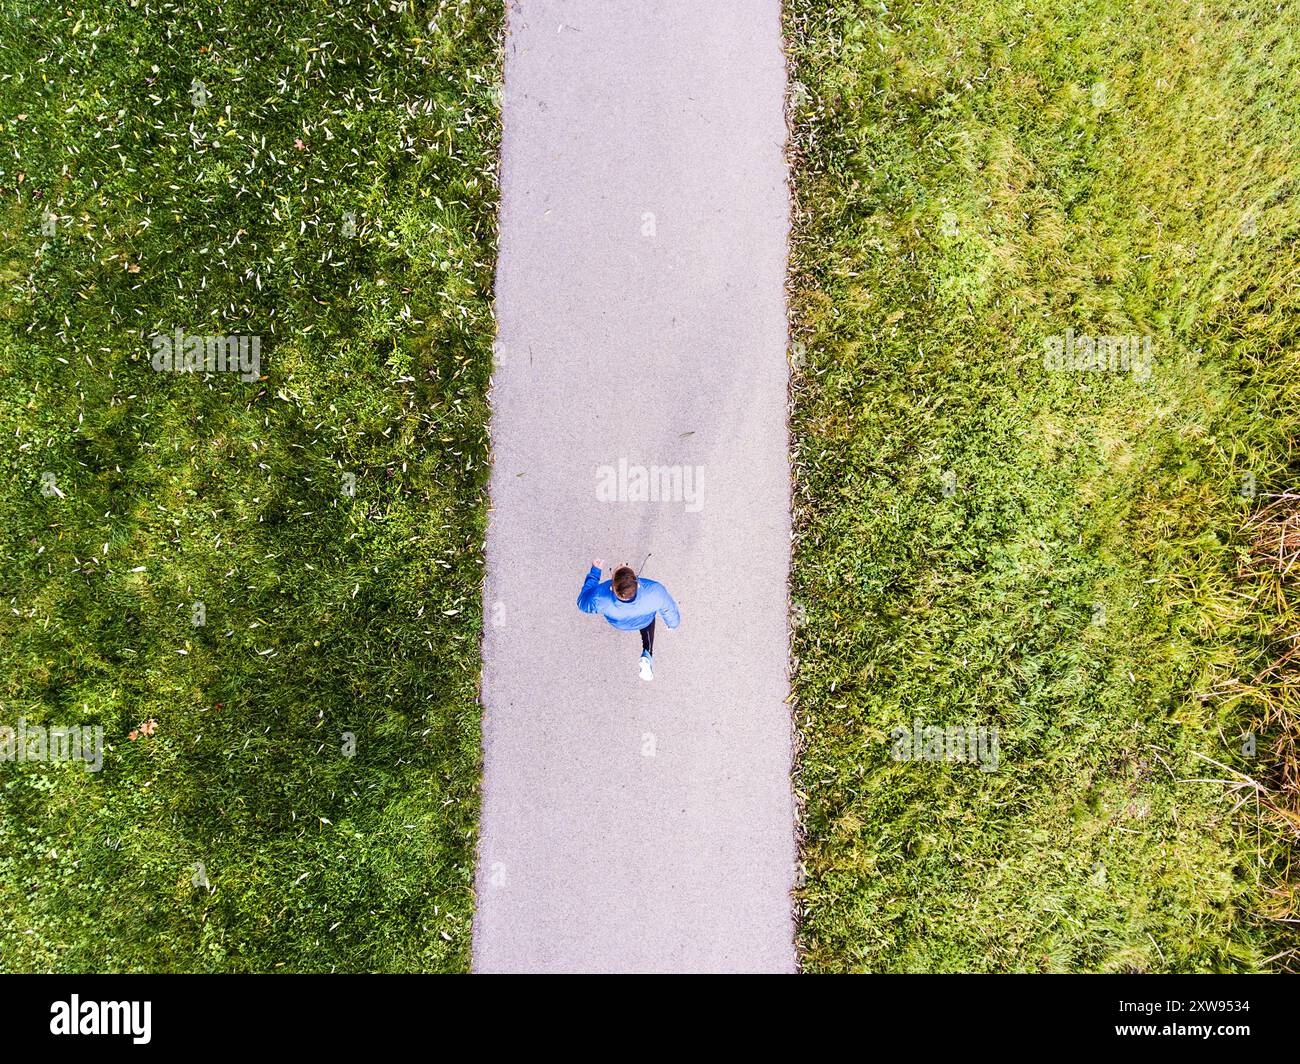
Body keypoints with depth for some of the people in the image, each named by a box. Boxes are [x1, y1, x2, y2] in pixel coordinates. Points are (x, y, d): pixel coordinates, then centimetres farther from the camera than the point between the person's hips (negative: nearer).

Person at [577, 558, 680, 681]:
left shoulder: (599, 598, -44)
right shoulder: (656, 592, -45)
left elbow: (583, 603, -18)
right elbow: (670, 610, -21)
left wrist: (595, 571, -11)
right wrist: (673, 623, 2)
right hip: (645, 622, -1)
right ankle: (648, 655, 19)